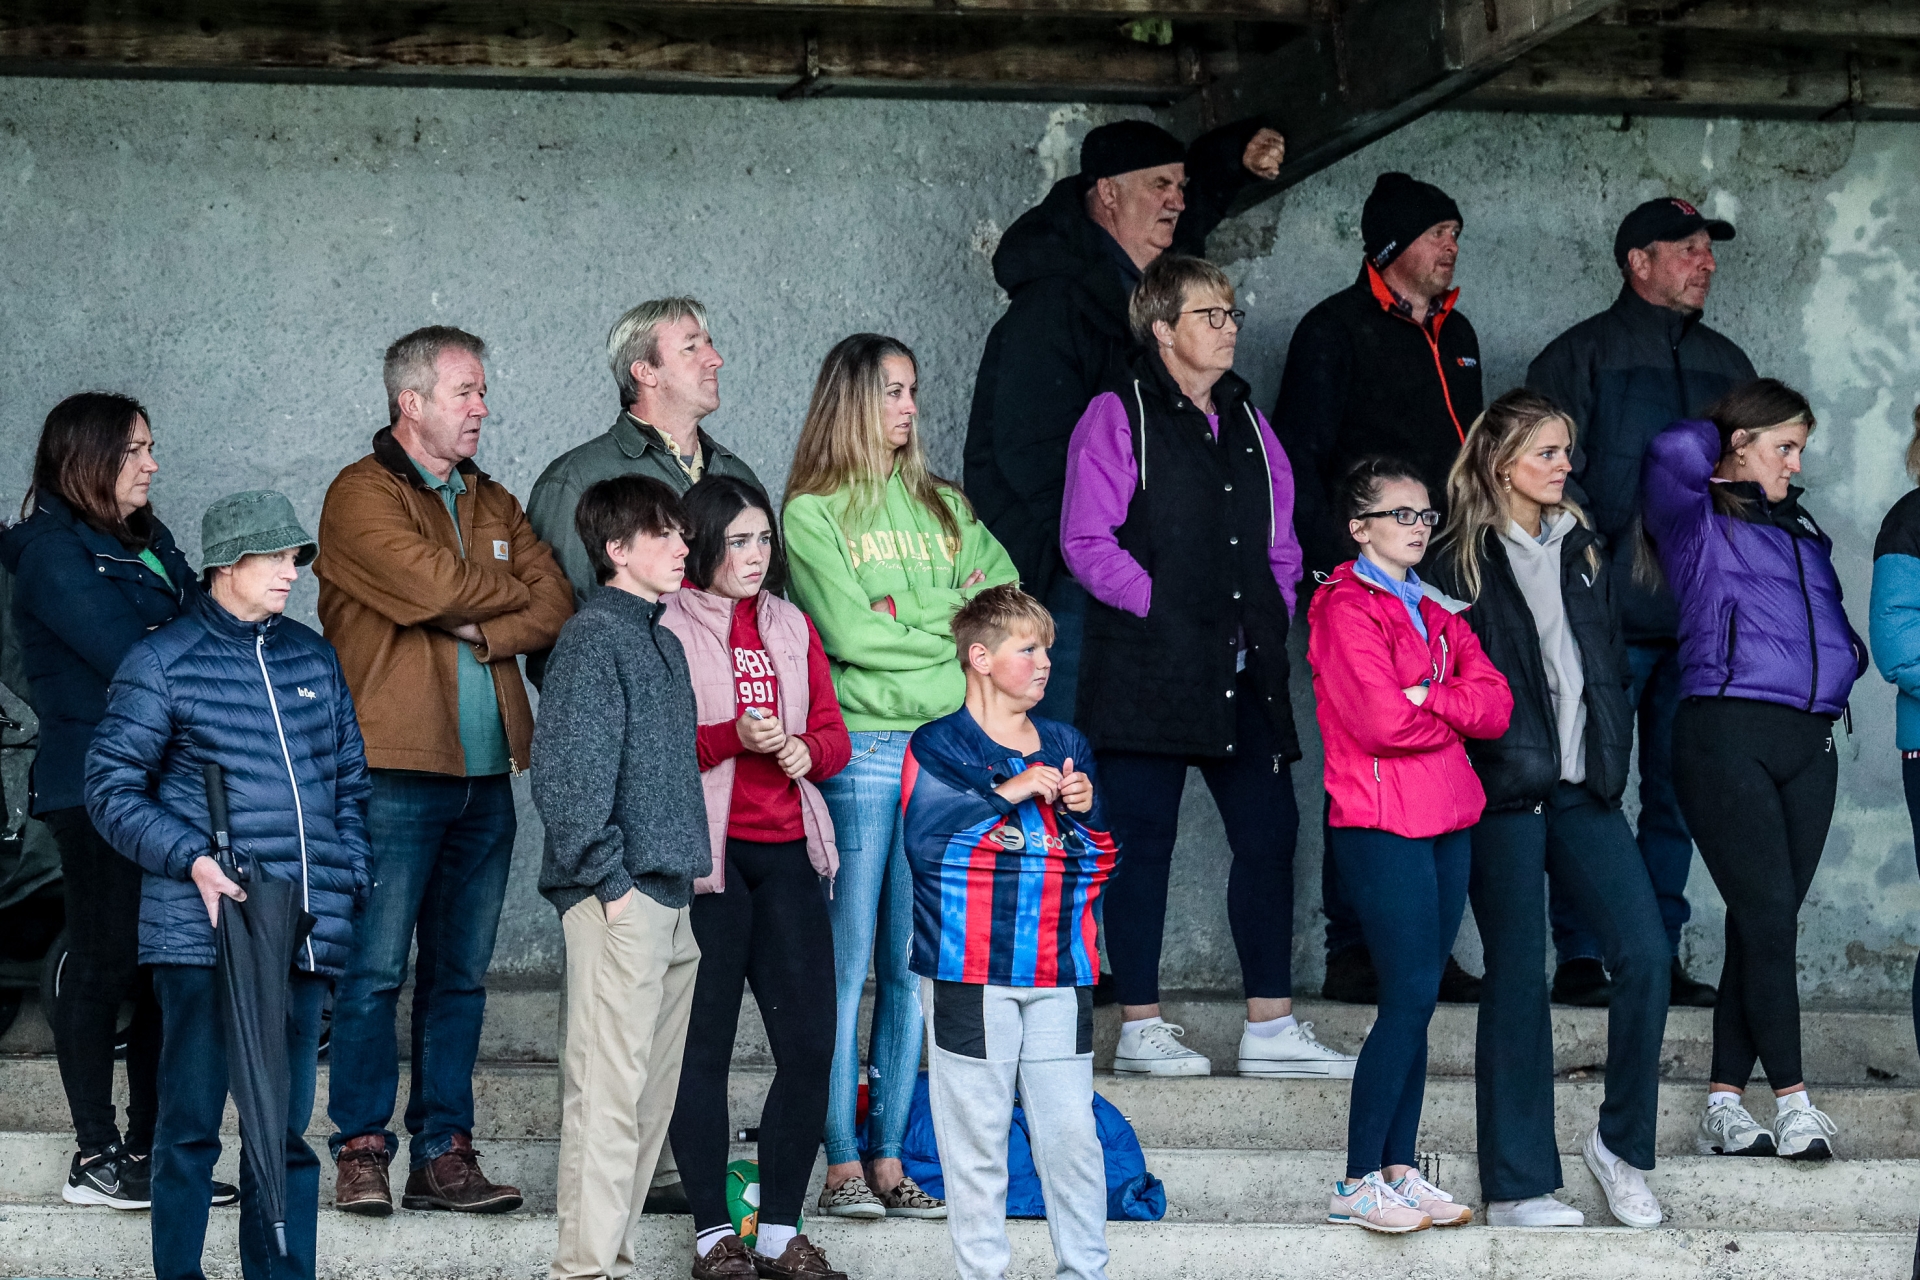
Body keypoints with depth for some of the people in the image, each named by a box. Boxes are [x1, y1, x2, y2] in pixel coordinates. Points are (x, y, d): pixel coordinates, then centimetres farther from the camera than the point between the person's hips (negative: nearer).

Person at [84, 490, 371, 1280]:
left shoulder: (314, 659, 15)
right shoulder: (163, 661, 0)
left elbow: (350, 781, 22)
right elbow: (111, 788, -1)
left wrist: (350, 881, 10)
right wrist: (191, 860, -13)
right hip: (202, 929, -5)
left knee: (285, 1128, 8)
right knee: (191, 1124, -1)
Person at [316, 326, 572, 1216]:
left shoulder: (493, 504, 19)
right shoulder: (362, 495, -2)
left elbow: (555, 605, 6)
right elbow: (434, 587, -17)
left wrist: (481, 633, -10)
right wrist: (511, 595, 1)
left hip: (484, 773, 6)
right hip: (395, 769, -6)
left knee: (461, 973, 7)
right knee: (375, 968, -5)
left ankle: (444, 1151, 10)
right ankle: (363, 1150, 1)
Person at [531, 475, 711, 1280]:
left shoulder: (660, 639, 18)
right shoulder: (593, 637, -9)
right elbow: (565, 772, -16)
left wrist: (686, 870, 15)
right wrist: (608, 880, -16)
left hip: (670, 894, 9)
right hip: (618, 903, -9)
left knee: (653, 1089, 10)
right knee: (609, 1087, -9)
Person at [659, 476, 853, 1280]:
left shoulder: (792, 629, 17)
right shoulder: (667, 628, 0)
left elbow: (834, 735, 17)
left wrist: (806, 750, -5)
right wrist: (733, 737, -19)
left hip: (786, 851, 5)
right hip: (704, 853, -5)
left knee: (809, 1040, 1)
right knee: (702, 1041, -2)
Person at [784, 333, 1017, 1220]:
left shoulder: (946, 507, 19)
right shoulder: (813, 513, 3)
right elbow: (850, 632, -8)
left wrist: (903, 624, -5)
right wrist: (951, 620, 0)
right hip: (859, 747, -5)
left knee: (915, 964, 3)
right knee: (846, 962, -4)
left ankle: (889, 1159, 8)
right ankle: (842, 1164, 0)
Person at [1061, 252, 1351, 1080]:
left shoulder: (1244, 421, 17)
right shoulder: (1118, 416, -3)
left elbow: (1280, 538, 22)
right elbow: (1087, 540, -10)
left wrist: (1271, 617, 7)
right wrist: (1161, 605, -14)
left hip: (1242, 670, 7)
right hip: (1148, 667, -6)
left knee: (1269, 831, 4)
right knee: (1143, 841, -1)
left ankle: (1271, 1028, 10)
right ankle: (1140, 1028, 6)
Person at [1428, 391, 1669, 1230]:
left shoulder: (1581, 548, 15)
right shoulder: (1461, 562, -2)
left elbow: (1609, 659, 18)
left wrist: (1613, 757, 7)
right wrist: (1503, 761, -11)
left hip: (1583, 787, 5)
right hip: (1503, 794, -5)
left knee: (1645, 952, -6)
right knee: (1517, 978, -2)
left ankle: (1620, 1142, 11)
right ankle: (1517, 1186, 4)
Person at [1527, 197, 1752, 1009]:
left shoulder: (1726, 365, 18)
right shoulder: (1581, 356, 2)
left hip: (1702, 621, 5)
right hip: (1611, 618, -5)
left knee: (1679, 793, 6)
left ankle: (1659, 955, 12)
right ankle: (1579, 958, 0)